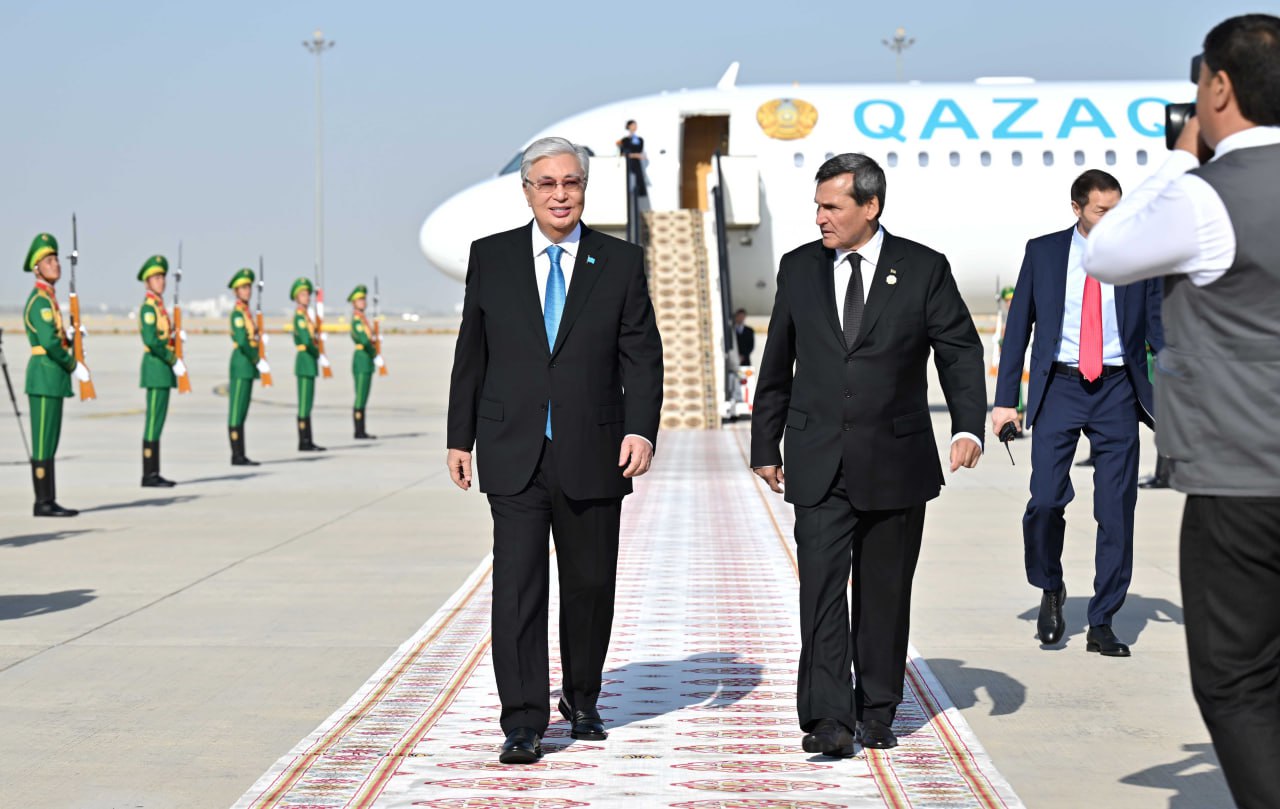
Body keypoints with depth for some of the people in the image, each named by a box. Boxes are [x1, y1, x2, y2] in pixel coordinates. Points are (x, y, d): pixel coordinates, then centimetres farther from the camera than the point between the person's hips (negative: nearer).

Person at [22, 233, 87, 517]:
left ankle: (48, 501, 14)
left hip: (53, 377, 10)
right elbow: (49, 343, -22)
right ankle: (43, 503, -4)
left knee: (49, 442, 10)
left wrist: (71, 337, 5)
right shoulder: (40, 300, -14)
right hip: (45, 376, -10)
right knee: (43, 442, -7)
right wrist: (74, 366, -11)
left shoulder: (48, 299, 17)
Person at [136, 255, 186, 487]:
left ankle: (153, 474, 13)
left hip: (163, 368, 9)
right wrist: (174, 361, -16)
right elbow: (151, 340, -20)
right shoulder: (148, 307, -12)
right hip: (156, 368, -9)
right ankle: (149, 475, -5)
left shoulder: (159, 306, 17)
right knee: (154, 422, -7)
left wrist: (174, 360, 7)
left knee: (157, 421, 10)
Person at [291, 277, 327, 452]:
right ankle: (303, 443, -5)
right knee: (304, 404, -7)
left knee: (308, 403, 10)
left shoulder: (305, 315, 16)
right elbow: (306, 340, -21)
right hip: (305, 363, -10)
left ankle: (308, 442, 14)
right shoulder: (299, 316, -12)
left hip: (309, 362, 10)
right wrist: (320, 356, -12)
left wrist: (318, 356, 6)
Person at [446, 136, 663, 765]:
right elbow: (471, 354, 9)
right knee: (517, 585, -8)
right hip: (514, 455, -1)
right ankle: (523, 724, -4)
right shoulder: (490, 257, 5)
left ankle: (582, 701, 32)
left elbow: (641, 356, 0)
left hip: (592, 455, 1)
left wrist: (641, 429, -13)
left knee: (591, 584, 11)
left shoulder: (621, 263, 3)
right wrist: (460, 438, 7)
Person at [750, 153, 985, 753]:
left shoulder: (925, 269, 0)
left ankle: (877, 711, 20)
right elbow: (777, 365, 13)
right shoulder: (798, 268, 7)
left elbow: (961, 351, 0)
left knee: (884, 594, 8)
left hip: (896, 462, -1)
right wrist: (765, 444, 13)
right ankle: (829, 719, -10)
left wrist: (968, 426, -15)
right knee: (822, 589, -9)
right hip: (818, 466, 1)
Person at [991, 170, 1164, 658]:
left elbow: (1157, 327, 7)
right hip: (1059, 387, -1)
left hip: (1117, 392, 1)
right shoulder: (1043, 252, 5)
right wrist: (1006, 399, 1)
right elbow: (1019, 325, 7)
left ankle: (1102, 624, 10)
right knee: (1045, 499, -10)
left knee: (1116, 508, 0)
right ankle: (1050, 591, 19)